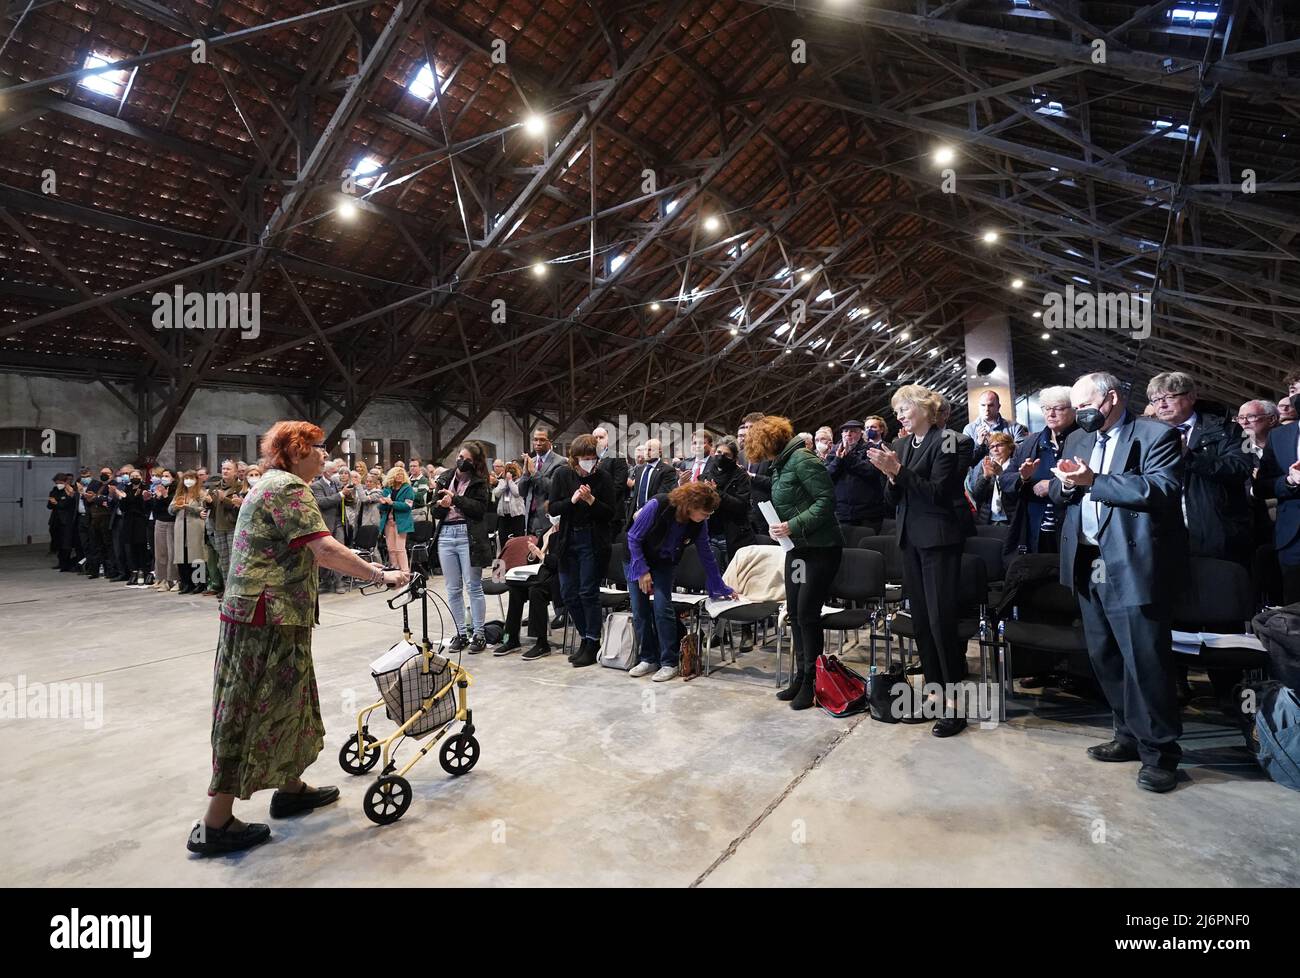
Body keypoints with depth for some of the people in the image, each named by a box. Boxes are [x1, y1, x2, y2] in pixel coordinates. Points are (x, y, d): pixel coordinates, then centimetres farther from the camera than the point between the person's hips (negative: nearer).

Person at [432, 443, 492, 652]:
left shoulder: (479, 482, 0)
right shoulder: (444, 479, 12)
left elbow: (480, 508, -13)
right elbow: (435, 512, 9)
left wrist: (455, 498, -16)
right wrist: (442, 505, -13)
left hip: (469, 537, -4)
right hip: (446, 535, 5)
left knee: (473, 587, -1)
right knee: (453, 589, 9)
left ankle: (478, 635, 8)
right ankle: (461, 634, 19)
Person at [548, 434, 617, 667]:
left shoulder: (603, 477, -7)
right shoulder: (562, 476, 1)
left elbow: (610, 513, -6)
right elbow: (552, 508, -2)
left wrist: (591, 500, -22)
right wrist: (572, 500, -18)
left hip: (593, 541, -4)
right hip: (568, 540, 4)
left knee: (588, 593, -2)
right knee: (568, 594, 8)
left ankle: (593, 644, 12)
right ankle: (585, 638, 25)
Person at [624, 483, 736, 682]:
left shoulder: (699, 523, -18)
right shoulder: (657, 505, -31)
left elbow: (706, 556, -5)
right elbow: (633, 537, -20)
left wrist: (721, 588, 0)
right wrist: (642, 570, -19)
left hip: (664, 564, 2)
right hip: (637, 560, -2)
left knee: (662, 608, -13)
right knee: (640, 611, -4)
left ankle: (669, 663, -4)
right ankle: (648, 659, 12)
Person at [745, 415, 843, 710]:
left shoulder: (802, 459, -14)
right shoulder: (781, 465, 13)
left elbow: (827, 499, -20)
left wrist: (793, 525, -22)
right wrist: (779, 526, 1)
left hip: (820, 547, -9)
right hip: (796, 547, 9)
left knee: (807, 613, -4)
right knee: (794, 613, 10)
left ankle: (812, 681, 11)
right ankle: (800, 676, 22)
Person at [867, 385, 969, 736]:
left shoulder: (944, 442, -8)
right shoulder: (900, 445, 11)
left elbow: (937, 492, -16)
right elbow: (894, 498, 10)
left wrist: (898, 470, -20)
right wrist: (890, 475, -9)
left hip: (939, 539, -7)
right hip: (910, 538, 7)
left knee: (941, 617, -7)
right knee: (920, 618, 10)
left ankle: (953, 700, 2)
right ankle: (933, 688, 21)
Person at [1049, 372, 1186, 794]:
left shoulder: (1157, 435, -4)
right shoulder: (1077, 440, 16)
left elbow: (1163, 489, -18)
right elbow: (1058, 495, 13)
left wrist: (1093, 481, -21)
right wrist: (1065, 483, -9)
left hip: (1132, 565, -7)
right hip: (1088, 564, 7)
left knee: (1145, 660, -2)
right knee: (1104, 657, 14)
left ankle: (1158, 752, 12)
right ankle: (1131, 735, 29)